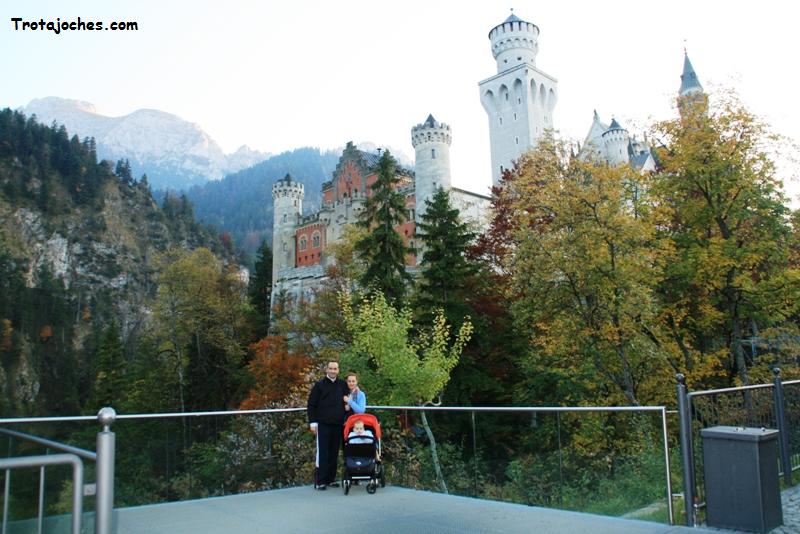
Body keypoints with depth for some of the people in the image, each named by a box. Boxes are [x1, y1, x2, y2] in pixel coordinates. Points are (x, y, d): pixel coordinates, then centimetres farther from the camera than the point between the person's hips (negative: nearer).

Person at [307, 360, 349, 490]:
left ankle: (331, 479, 16)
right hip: (323, 424, -3)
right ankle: (321, 481, 3)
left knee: (334, 453, 8)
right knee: (322, 453, -2)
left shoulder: (342, 385, 8)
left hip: (338, 425, 3)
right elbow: (311, 404, -1)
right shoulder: (319, 385, -1)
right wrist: (313, 422, -6)